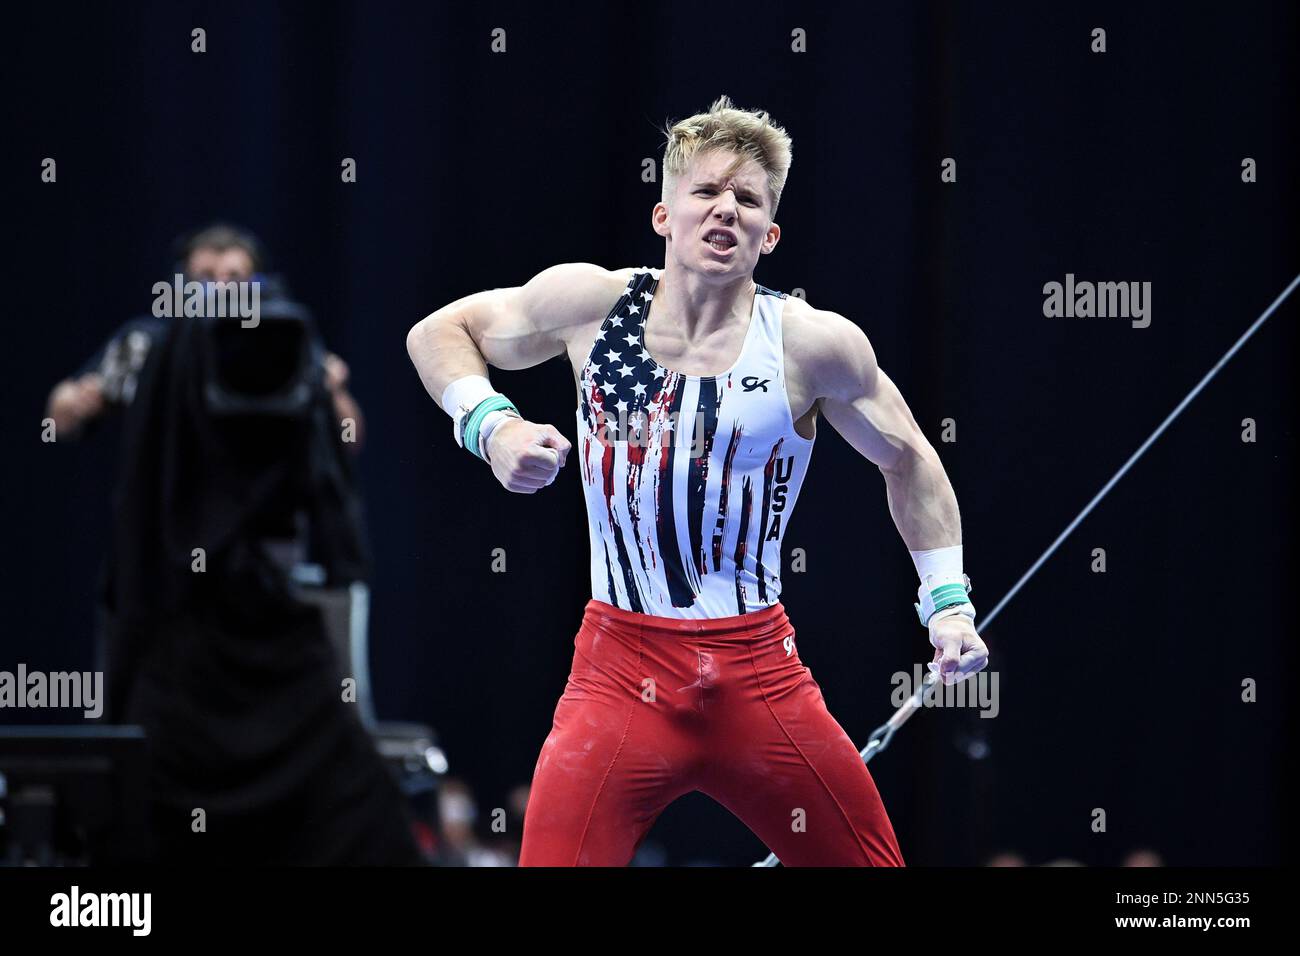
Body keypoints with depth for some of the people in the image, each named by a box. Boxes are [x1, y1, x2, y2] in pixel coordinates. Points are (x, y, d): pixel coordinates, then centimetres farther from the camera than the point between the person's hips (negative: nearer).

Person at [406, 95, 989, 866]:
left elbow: (907, 459, 14)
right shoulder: (589, 302, 0)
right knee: (551, 858, -16)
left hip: (758, 678, 0)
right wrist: (491, 426, -3)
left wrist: (948, 600, 6)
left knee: (871, 861, 3)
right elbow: (439, 332, 15)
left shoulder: (814, 345, -3)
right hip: (620, 677, 0)